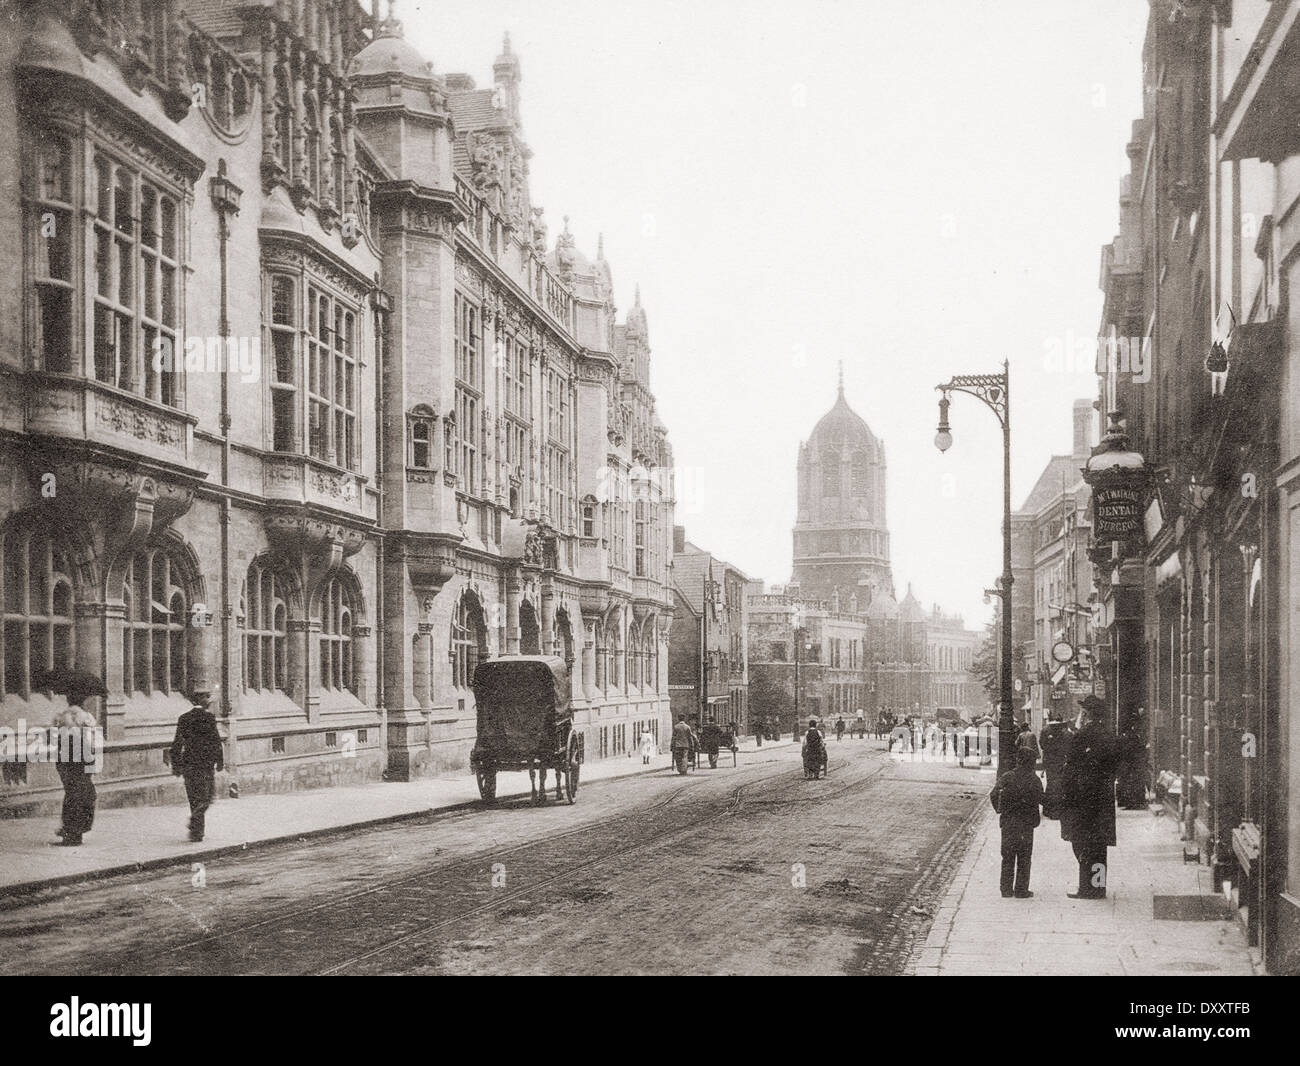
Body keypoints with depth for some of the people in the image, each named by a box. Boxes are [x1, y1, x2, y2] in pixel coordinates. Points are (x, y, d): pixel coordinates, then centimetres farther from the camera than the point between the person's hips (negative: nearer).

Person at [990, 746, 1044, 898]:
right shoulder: (1033, 779, -7)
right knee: (1024, 859, 7)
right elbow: (1042, 800, -5)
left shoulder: (1006, 777, 0)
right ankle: (1021, 890, 6)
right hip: (1026, 823, -2)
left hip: (1007, 823, 2)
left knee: (1007, 857, 11)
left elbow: (993, 795, -5)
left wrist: (1000, 810, 7)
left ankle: (1006, 889, 12)